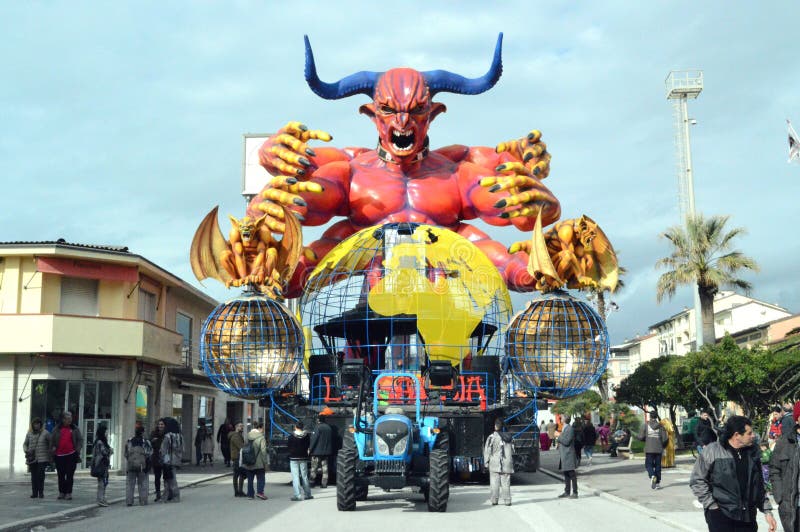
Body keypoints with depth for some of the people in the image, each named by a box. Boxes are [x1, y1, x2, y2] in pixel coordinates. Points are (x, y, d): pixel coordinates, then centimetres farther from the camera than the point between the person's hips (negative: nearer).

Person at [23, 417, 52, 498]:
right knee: (34, 476, 3)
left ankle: (41, 492, -3)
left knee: (40, 475, -10)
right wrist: (26, 450, -3)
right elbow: (25, 444, 17)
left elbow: (51, 443, 6)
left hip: (42, 458, -3)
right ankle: (34, 493, 9)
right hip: (32, 458, 3)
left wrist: (49, 454, 2)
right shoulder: (29, 434, 9)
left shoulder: (45, 433, 1)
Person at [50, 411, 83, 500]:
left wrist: (77, 450, -7)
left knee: (70, 475, -4)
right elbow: (51, 440, 12)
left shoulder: (75, 429, 5)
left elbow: (80, 439, 5)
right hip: (59, 456, 2)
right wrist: (52, 449, 0)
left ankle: (68, 493, 0)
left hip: (71, 455, -2)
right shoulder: (57, 429, 7)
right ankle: (61, 492, 18)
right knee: (61, 475, 9)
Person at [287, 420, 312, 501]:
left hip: (294, 458, -3)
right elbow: (308, 446, 5)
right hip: (303, 458, 3)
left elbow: (289, 447, -2)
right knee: (304, 476, 12)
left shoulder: (291, 436, -9)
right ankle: (308, 494, 17)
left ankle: (297, 495, -8)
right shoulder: (306, 435, -1)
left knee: (295, 477, -2)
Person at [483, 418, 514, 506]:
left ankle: (494, 500, 2)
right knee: (506, 483, 6)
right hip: (506, 464, 3)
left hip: (495, 463, -3)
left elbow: (487, 451, -8)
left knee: (494, 483, 2)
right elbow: (512, 452, 12)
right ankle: (507, 501, 4)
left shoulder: (492, 437, -8)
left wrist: (486, 463, 0)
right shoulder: (508, 437, 7)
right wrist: (512, 464, 20)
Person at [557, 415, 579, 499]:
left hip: (569, 455, -10)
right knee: (566, 474, 13)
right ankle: (567, 492, 18)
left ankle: (575, 493, -1)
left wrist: (559, 437, -11)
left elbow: (567, 441, -19)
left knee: (571, 474, -5)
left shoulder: (570, 429, -14)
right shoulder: (564, 428, 16)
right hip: (563, 455, 10)